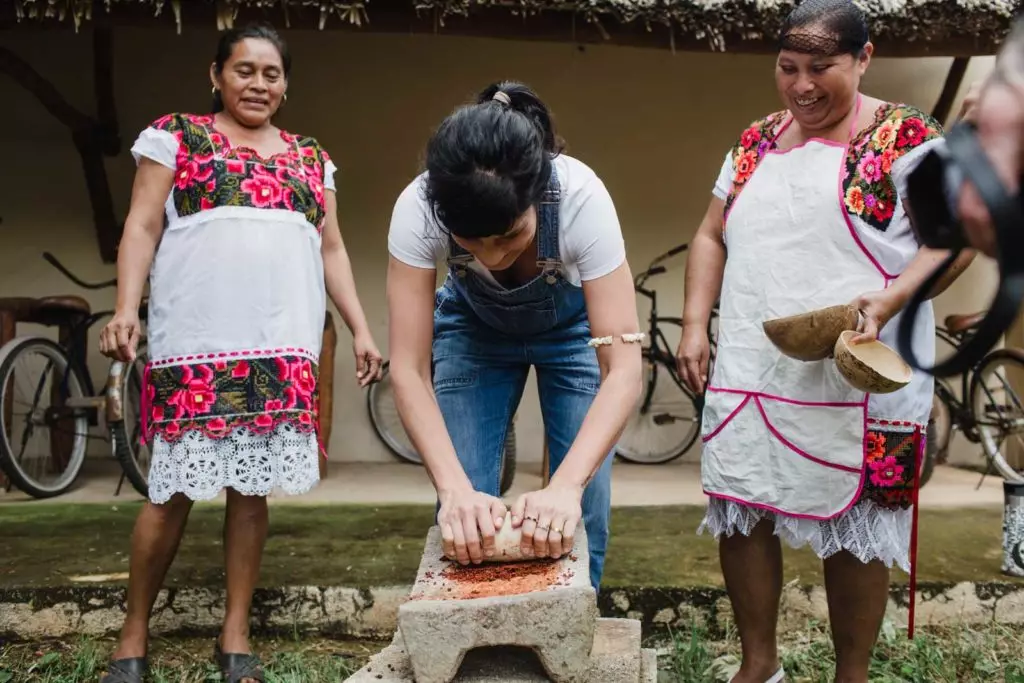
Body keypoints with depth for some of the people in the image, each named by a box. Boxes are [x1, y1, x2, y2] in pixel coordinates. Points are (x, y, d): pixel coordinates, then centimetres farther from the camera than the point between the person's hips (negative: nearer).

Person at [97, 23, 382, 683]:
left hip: (283, 350, 3)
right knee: (175, 488, -2)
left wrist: (361, 330, 9)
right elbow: (142, 227, 2)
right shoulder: (175, 135, 9)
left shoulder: (311, 158, 18)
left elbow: (332, 249, 18)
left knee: (253, 487, 4)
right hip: (194, 348, -3)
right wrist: (126, 307, -12)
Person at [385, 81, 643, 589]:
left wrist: (566, 485, -49)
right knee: (465, 529, -7)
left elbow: (623, 370, -37)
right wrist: (455, 488, -44)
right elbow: (408, 370, -31)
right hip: (473, 328, 1)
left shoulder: (582, 198, -38)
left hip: (571, 327, 0)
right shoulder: (418, 208, -35)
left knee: (579, 515, -6)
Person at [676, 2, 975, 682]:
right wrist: (695, 325, 3)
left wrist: (889, 299, -23)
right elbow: (712, 237, 16)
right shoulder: (756, 142, 13)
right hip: (746, 373, 5)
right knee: (740, 516, 9)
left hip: (855, 381, -5)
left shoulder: (904, 136, -3)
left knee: (855, 531, 5)